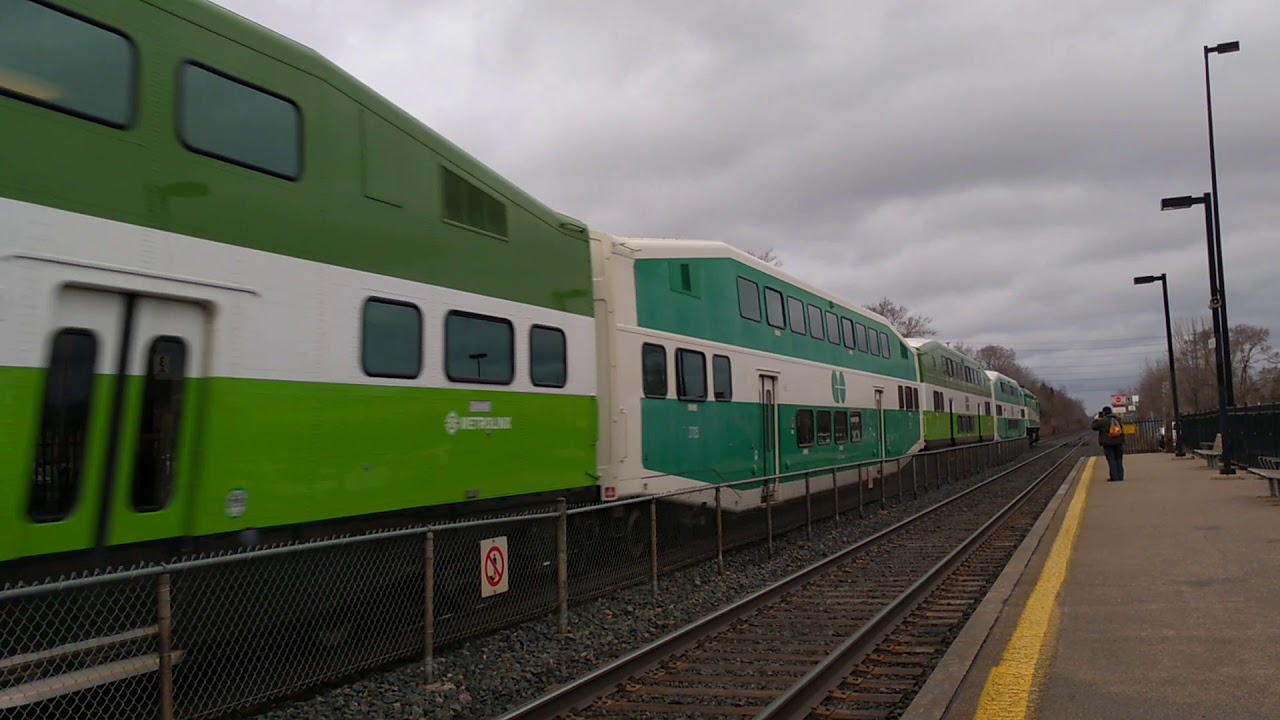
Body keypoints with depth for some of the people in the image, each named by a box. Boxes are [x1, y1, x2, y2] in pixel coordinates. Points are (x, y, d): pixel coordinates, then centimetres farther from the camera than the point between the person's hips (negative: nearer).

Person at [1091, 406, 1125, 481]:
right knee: (1119, 459, 12)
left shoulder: (1103, 421, -11)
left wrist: (1096, 419, 16)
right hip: (1118, 442, 5)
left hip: (1108, 443, -5)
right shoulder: (1117, 419, 7)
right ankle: (1120, 476, 13)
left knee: (1111, 460, -2)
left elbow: (1094, 426, -4)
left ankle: (1114, 477, -3)